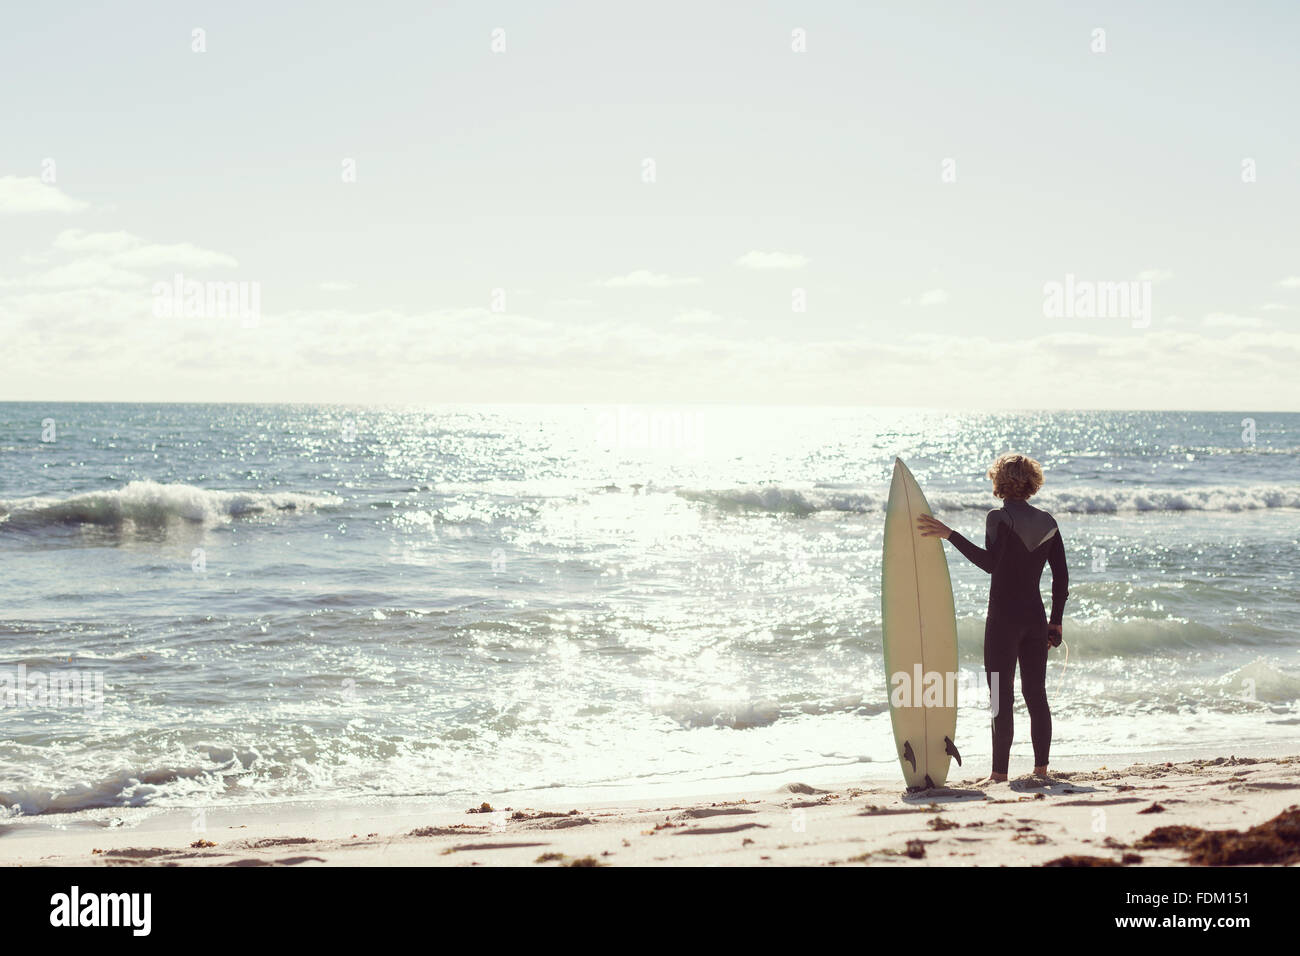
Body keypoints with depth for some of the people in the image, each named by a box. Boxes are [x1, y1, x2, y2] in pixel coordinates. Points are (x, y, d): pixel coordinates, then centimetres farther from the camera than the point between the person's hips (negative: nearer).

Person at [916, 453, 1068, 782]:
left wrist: (950, 534, -24)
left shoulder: (1000, 517, -9)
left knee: (1001, 696, -3)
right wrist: (1055, 622, 15)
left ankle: (1000, 772, -5)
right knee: (1036, 694, 11)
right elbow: (1062, 578, 8)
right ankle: (1041, 768, 10)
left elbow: (990, 562, -24)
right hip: (1036, 618, 5)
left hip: (1003, 617, -5)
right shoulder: (1047, 522, 8)